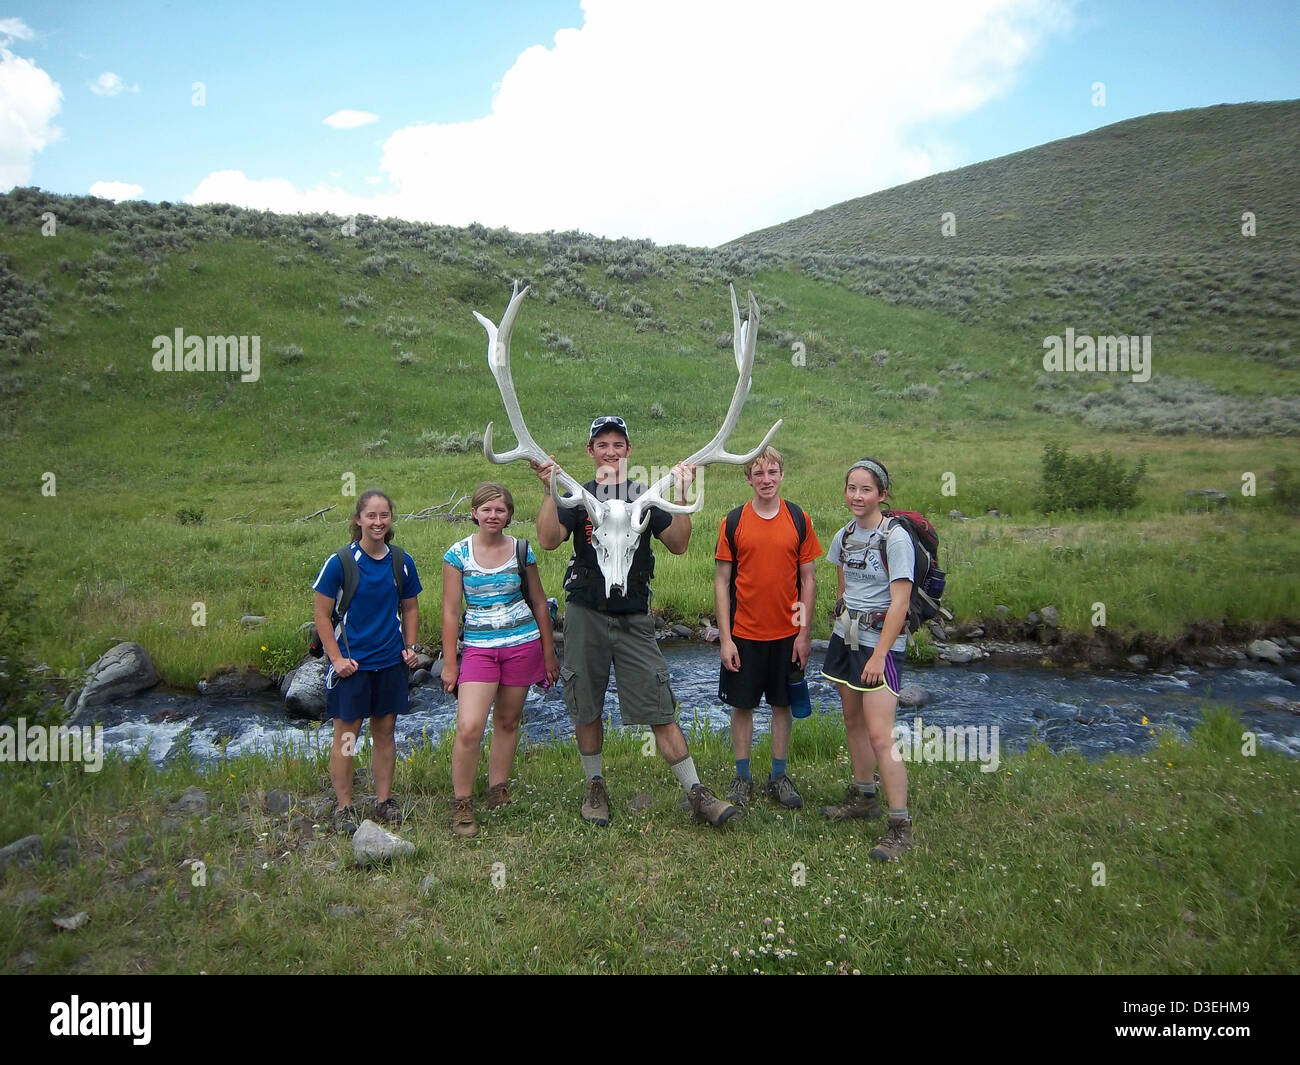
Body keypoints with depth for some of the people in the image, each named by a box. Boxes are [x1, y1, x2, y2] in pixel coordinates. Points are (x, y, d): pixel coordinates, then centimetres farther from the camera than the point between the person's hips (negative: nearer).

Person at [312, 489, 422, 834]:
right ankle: (343, 806, 18)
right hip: (351, 664, -3)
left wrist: (410, 646, 3)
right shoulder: (340, 562, -10)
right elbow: (322, 614, -6)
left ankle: (384, 800, 26)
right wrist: (336, 658, -11)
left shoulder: (402, 562, 2)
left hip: (390, 662, 4)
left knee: (385, 731, 12)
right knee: (346, 734, 4)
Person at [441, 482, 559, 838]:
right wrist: (449, 662, 0)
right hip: (478, 648, -1)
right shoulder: (458, 554, -2)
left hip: (523, 644, 2)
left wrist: (549, 653, 11)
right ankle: (462, 805, 4)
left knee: (508, 721, 10)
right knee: (469, 727, -12)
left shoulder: (521, 551, 2)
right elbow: (451, 611, 1)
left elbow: (539, 604, 9)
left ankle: (498, 791, 27)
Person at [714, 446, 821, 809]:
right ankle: (742, 777, 23)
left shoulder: (799, 520, 1)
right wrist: (725, 637, -7)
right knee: (742, 705, 8)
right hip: (744, 633, -1)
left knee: (783, 704, 11)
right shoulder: (733, 522, -3)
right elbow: (721, 581, -2)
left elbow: (808, 579, 3)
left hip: (787, 633, 1)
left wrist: (805, 633, -2)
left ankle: (779, 777, 25)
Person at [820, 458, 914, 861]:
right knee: (853, 721, 15)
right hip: (846, 636, 7)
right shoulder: (844, 536, 7)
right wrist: (842, 623, 15)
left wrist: (879, 655, -19)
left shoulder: (895, 538, -14)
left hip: (881, 641, -7)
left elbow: (899, 603, -17)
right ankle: (863, 797, 32)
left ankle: (900, 825, -3)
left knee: (879, 734, -11)